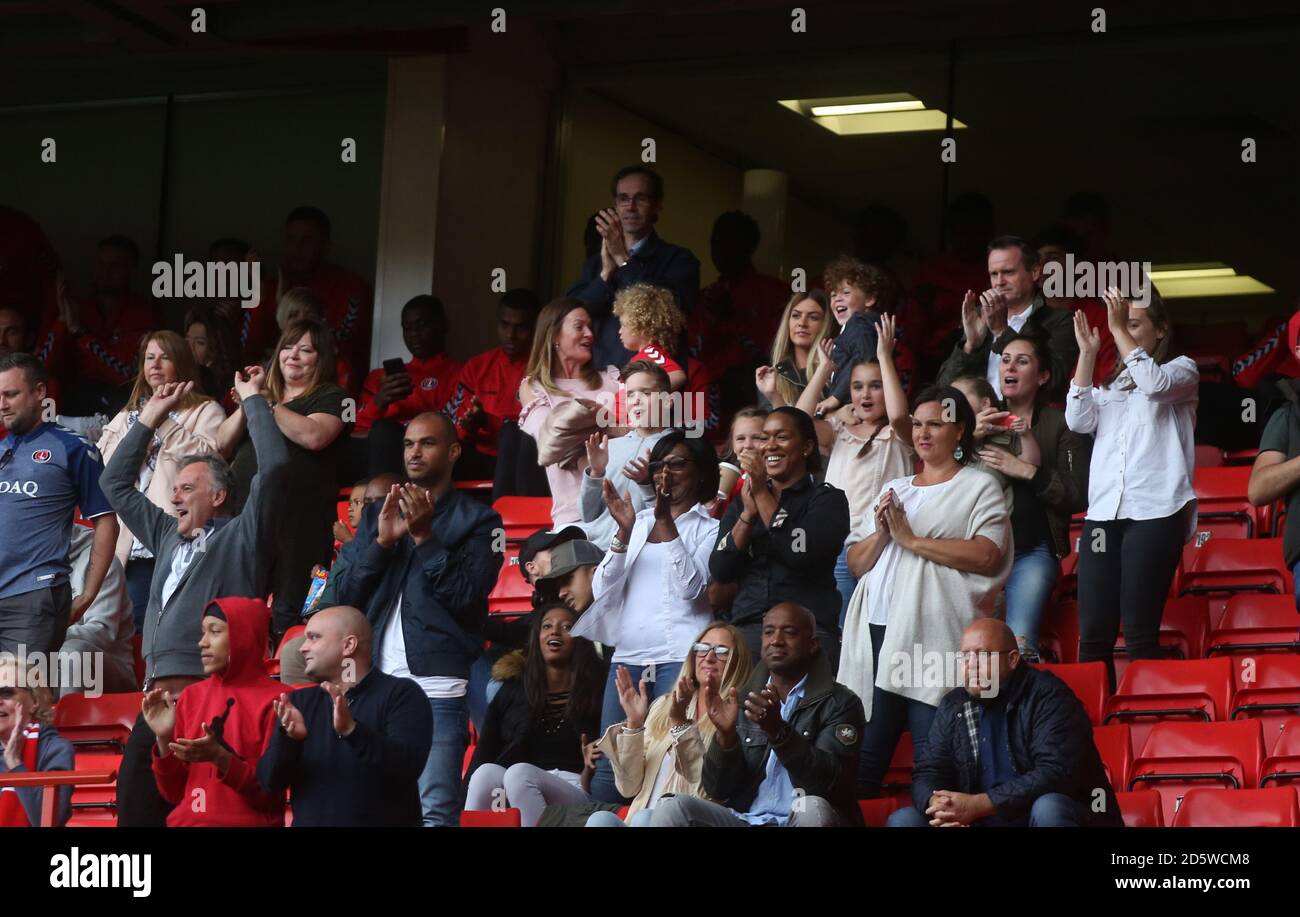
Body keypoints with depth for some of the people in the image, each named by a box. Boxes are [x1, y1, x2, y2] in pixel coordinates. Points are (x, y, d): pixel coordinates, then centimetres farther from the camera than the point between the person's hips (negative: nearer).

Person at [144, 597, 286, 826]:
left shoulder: (274, 702, -6)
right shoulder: (191, 696, 8)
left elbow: (272, 794, -8)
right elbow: (174, 792, 9)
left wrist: (220, 758, -18)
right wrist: (164, 739, -5)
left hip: (249, 822, -4)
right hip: (187, 821, 4)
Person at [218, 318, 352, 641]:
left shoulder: (331, 398, 5)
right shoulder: (266, 393, 23)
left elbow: (313, 436, -16)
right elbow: (223, 445, 18)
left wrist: (264, 403, -11)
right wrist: (246, 404, 2)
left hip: (298, 527, -6)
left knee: (286, 615, -11)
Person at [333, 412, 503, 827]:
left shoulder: (478, 520, 5)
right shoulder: (377, 515, 19)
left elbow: (467, 596, -6)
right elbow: (345, 593, 10)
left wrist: (425, 537, -11)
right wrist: (382, 541, -4)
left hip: (438, 688, -4)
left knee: (435, 811, -14)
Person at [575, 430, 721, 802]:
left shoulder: (710, 529, 7)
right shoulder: (638, 521, 19)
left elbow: (690, 587, -9)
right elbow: (602, 592, 10)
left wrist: (666, 523, -12)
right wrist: (624, 532, -3)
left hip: (678, 658, -4)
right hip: (627, 657, 4)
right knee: (609, 762, -2)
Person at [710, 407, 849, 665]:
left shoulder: (827, 499, 7)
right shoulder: (741, 503, 20)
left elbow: (802, 555, -12)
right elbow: (720, 570, 7)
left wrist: (762, 494, -8)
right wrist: (748, 514, -6)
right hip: (746, 629, 3)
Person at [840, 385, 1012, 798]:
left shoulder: (979, 486, 6)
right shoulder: (894, 489, 24)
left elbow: (986, 555, -10)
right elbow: (855, 564, 20)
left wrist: (911, 539, -8)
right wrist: (880, 535, -1)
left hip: (931, 636, -6)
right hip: (876, 631, 6)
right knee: (864, 752, 3)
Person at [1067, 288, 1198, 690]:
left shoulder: (1181, 369, 11)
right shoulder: (1109, 384, 24)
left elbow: (1155, 383, -12)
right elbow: (1078, 420, 7)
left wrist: (1119, 329, -10)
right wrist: (1087, 353, 5)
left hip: (1155, 512, -4)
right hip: (1103, 513, 5)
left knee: (1140, 632, -11)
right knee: (1093, 633, -5)